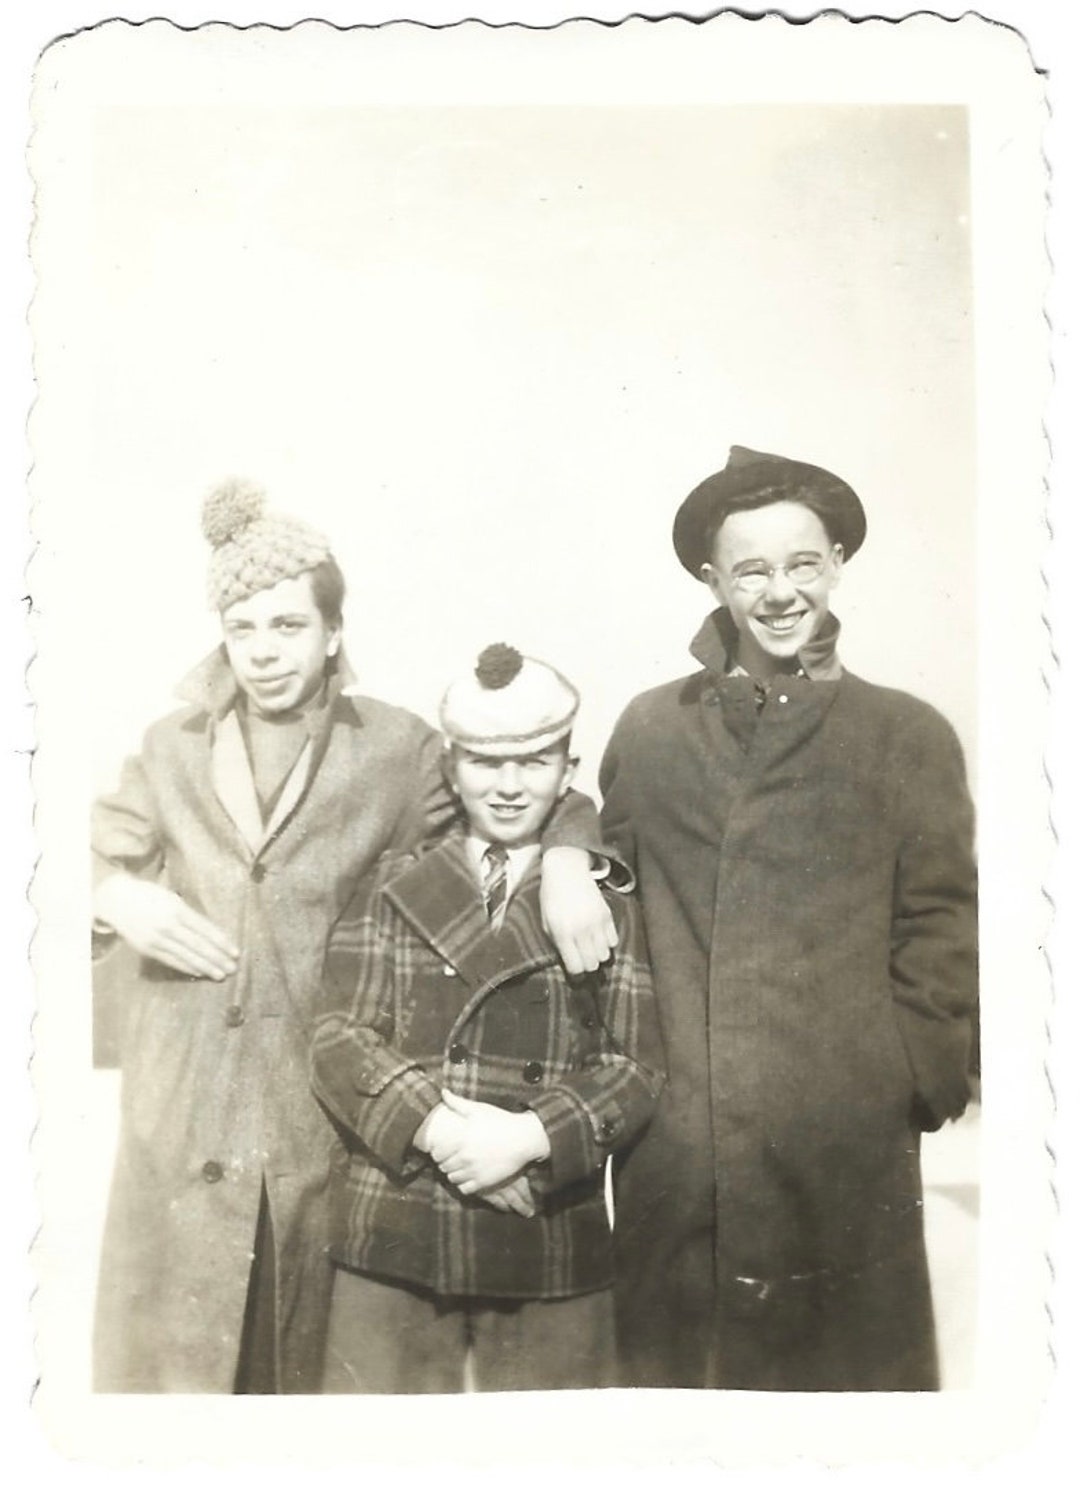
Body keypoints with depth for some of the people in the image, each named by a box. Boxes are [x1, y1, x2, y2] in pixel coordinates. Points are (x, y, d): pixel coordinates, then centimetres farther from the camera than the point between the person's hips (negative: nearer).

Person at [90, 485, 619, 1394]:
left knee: (315, 1361, 11)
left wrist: (565, 861, -16)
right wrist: (115, 896, -9)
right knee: (178, 1351, 10)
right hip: (188, 1114, 2)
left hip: (325, 1107, -1)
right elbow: (102, 860, 13)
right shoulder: (172, 749, 7)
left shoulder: (395, 750, -1)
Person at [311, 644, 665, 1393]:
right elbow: (340, 1037, -1)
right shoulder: (393, 889, 5)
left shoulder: (607, 903, 4)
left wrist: (533, 1136, -15)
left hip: (551, 1239, 0)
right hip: (395, 1229, 1)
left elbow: (637, 1065, -1)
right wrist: (434, 1125, -16)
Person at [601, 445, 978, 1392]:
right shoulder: (648, 728, 7)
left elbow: (940, 925, 3)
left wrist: (917, 1079, -4)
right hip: (671, 1147, 2)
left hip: (843, 1147, -1)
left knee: (846, 1361, 11)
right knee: (673, 1364, 14)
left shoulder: (908, 736, 2)